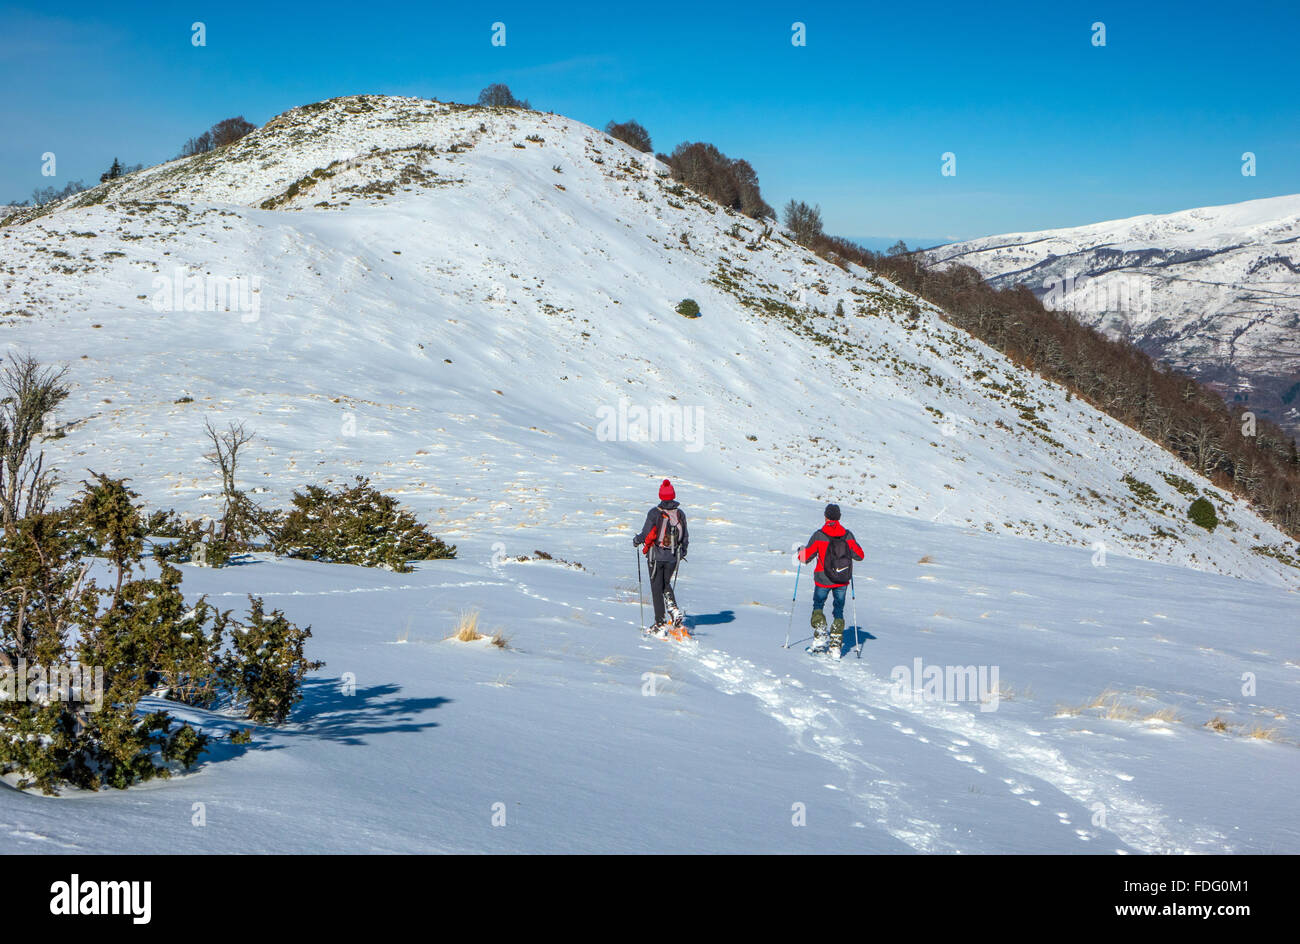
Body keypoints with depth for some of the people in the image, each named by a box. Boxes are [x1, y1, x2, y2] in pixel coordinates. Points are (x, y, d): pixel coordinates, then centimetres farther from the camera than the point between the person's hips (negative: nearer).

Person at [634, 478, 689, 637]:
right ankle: (674, 610, 1)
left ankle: (660, 623, 3)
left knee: (657, 588, 4)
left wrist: (637, 540, 8)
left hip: (656, 556, -4)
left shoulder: (654, 513, -14)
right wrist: (682, 551, 24)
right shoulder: (680, 514, -1)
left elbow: (647, 535, -14)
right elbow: (685, 537, 5)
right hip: (673, 557, 4)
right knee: (666, 584, 23)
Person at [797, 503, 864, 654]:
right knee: (839, 609, 15)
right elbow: (860, 555, 4)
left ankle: (819, 636, 3)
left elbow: (807, 557, -6)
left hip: (823, 580, -2)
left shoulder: (818, 535, -12)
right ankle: (836, 644, 7)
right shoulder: (848, 535, -5)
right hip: (842, 581, 2)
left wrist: (800, 553, 17)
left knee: (818, 605, 20)